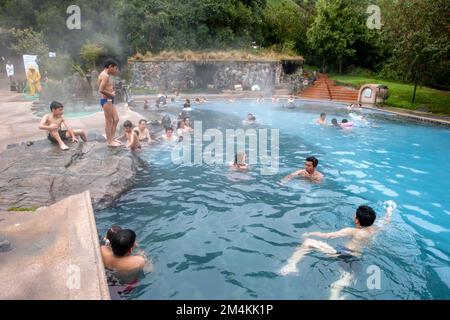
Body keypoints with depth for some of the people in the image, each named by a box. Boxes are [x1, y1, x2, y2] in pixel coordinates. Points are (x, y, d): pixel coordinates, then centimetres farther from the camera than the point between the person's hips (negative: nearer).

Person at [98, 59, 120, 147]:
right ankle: (109, 141, 7)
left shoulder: (106, 75, 15)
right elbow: (101, 90, -26)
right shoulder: (105, 76, -17)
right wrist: (111, 94, -15)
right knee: (109, 121, -2)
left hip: (109, 100, 10)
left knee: (116, 119, 16)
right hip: (106, 100, -10)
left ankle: (112, 138, 25)